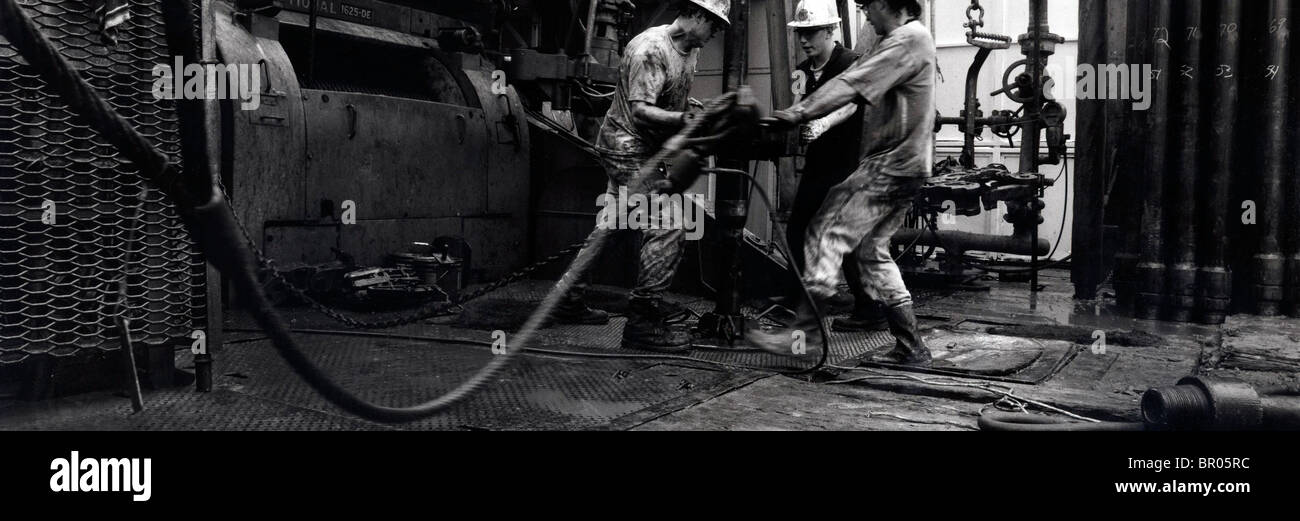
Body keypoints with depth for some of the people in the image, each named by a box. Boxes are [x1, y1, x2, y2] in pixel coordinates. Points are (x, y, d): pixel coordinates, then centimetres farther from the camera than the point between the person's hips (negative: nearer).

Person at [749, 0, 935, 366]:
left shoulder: (908, 39, -12)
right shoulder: (907, 40, 21)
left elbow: (852, 85, -21)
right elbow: (862, 94, 18)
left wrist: (799, 114, -23)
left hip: (891, 165, -10)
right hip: (900, 167, 10)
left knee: (827, 234, -11)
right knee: (872, 251, 11)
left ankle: (805, 332, -9)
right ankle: (911, 347, 13)